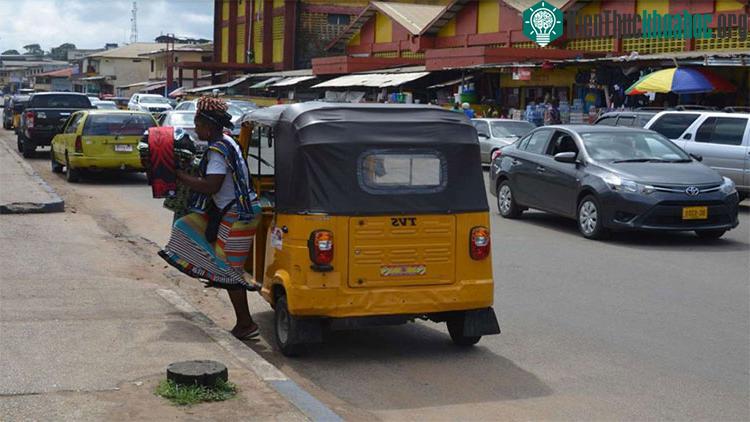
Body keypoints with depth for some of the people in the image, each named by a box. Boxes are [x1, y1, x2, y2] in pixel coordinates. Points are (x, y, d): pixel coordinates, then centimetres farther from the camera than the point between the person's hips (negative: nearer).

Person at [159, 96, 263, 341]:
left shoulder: (218, 150, -19)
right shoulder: (226, 142, 12)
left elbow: (210, 186, -29)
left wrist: (179, 175, -21)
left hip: (235, 216, -10)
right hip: (228, 209, 10)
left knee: (230, 270, -3)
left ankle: (246, 324, 4)